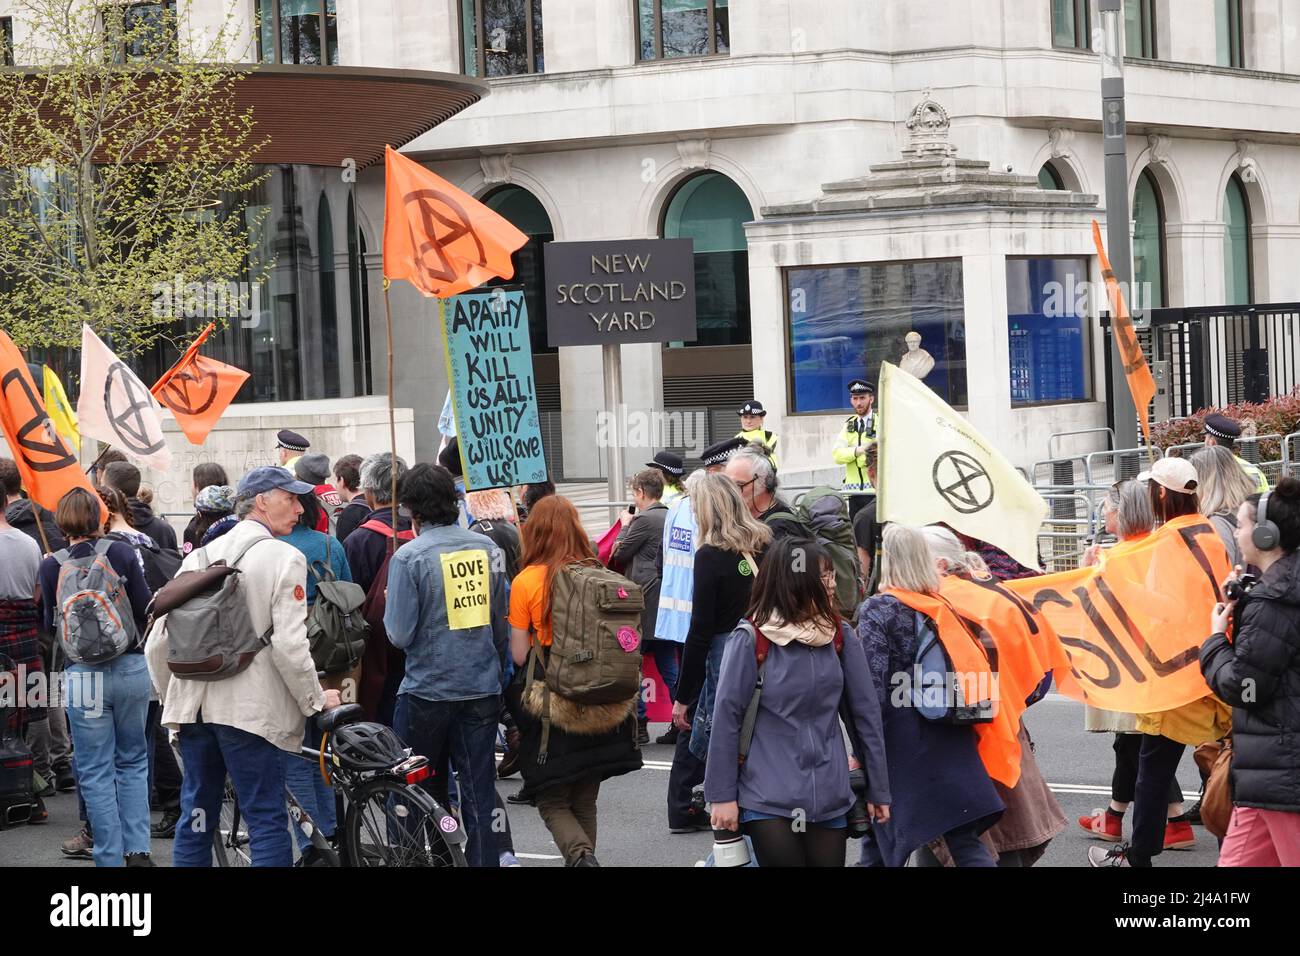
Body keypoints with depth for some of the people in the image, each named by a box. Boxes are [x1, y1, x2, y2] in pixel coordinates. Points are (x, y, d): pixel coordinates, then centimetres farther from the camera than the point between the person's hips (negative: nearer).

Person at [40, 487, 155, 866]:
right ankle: (137, 849, 6)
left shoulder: (53, 566, -3)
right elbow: (146, 608, -1)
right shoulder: (121, 552, -4)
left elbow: (52, 625, 6)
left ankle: (110, 858, 4)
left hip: (85, 674, -1)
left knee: (96, 773, 5)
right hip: (131, 667, 1)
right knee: (133, 762, 15)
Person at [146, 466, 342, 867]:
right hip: (251, 709, -6)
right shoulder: (284, 558, -7)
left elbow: (158, 642, 11)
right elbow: (288, 643, -15)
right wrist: (316, 700, -3)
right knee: (267, 820, -3)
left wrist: (171, 697, 23)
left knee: (196, 816, 13)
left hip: (195, 706, 6)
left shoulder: (200, 556, 11)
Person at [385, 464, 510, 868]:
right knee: (479, 793, 6)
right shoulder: (487, 549, 2)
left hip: (427, 690, -4)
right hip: (483, 688, 4)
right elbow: (504, 625, 10)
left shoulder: (409, 557, -13)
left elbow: (400, 634, -13)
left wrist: (389, 611, 9)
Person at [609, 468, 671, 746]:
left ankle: (638, 725, 0)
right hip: (668, 602, 8)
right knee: (668, 665, 12)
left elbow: (619, 553, -5)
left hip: (644, 605, -8)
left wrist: (625, 525, 10)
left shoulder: (644, 520, -14)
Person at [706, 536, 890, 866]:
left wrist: (878, 789, 7)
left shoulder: (841, 636, 2)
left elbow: (866, 713, 6)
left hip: (830, 799, 3)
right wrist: (722, 794, -7)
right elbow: (726, 717, -6)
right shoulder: (750, 639, -8)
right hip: (768, 801, -3)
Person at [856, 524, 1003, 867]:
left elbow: (872, 687, -15)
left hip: (897, 736, -5)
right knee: (964, 838, 2)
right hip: (948, 736, 5)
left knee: (879, 839, 10)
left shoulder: (876, 610, -9)